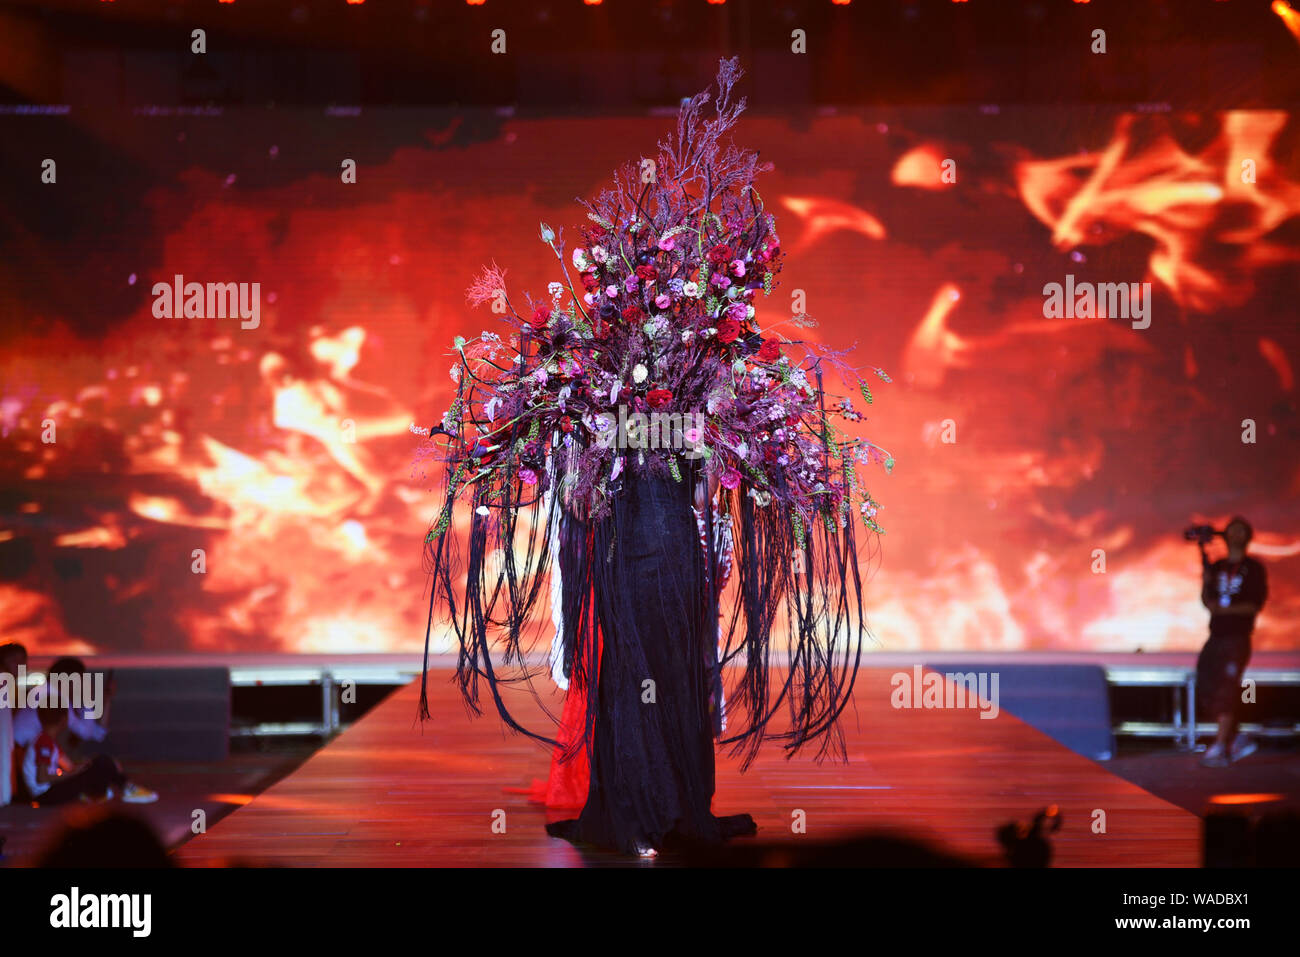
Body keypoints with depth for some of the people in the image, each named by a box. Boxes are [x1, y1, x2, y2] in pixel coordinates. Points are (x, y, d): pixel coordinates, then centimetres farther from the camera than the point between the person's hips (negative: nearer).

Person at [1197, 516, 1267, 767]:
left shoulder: (1253, 569, 0)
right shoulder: (1217, 567, 15)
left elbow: (1256, 604, -8)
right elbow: (1207, 600, 9)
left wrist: (1224, 610, -15)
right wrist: (1205, 574, -5)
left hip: (1237, 638, -6)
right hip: (1215, 638, 6)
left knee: (1226, 690, -12)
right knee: (1205, 690, 1)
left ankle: (1220, 748, -13)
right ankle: (1236, 739, 12)